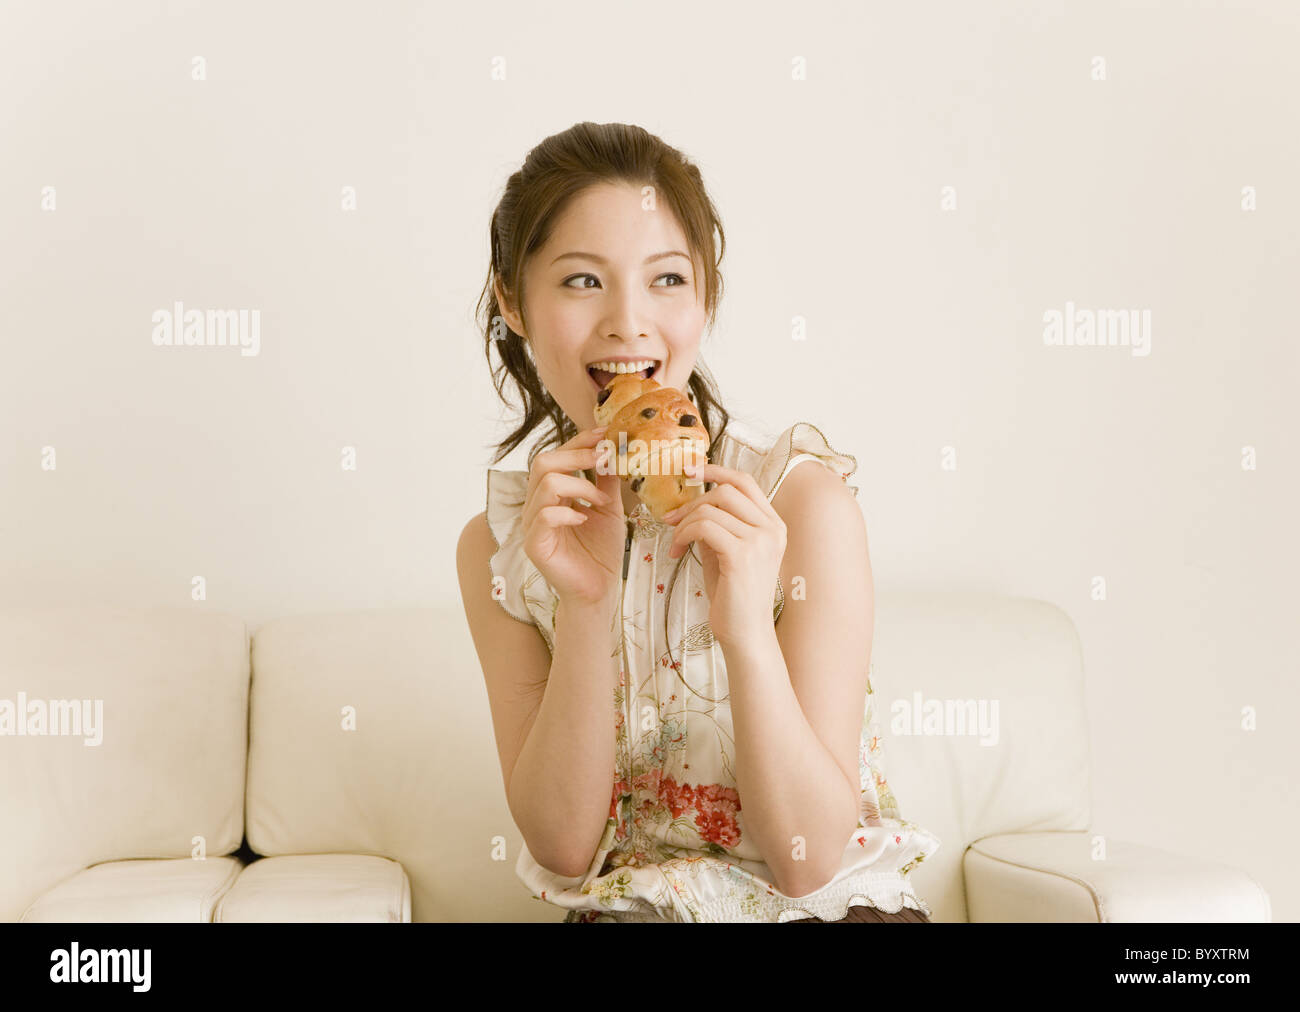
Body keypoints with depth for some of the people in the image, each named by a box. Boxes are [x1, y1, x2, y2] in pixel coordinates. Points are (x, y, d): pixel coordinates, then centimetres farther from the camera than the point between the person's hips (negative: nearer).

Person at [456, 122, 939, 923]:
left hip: (836, 906, -1)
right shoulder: (496, 546, -4)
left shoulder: (806, 501, -13)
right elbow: (565, 849, -8)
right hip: (628, 906, 1)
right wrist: (584, 607, -20)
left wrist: (747, 630, -28)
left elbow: (810, 861, -13)